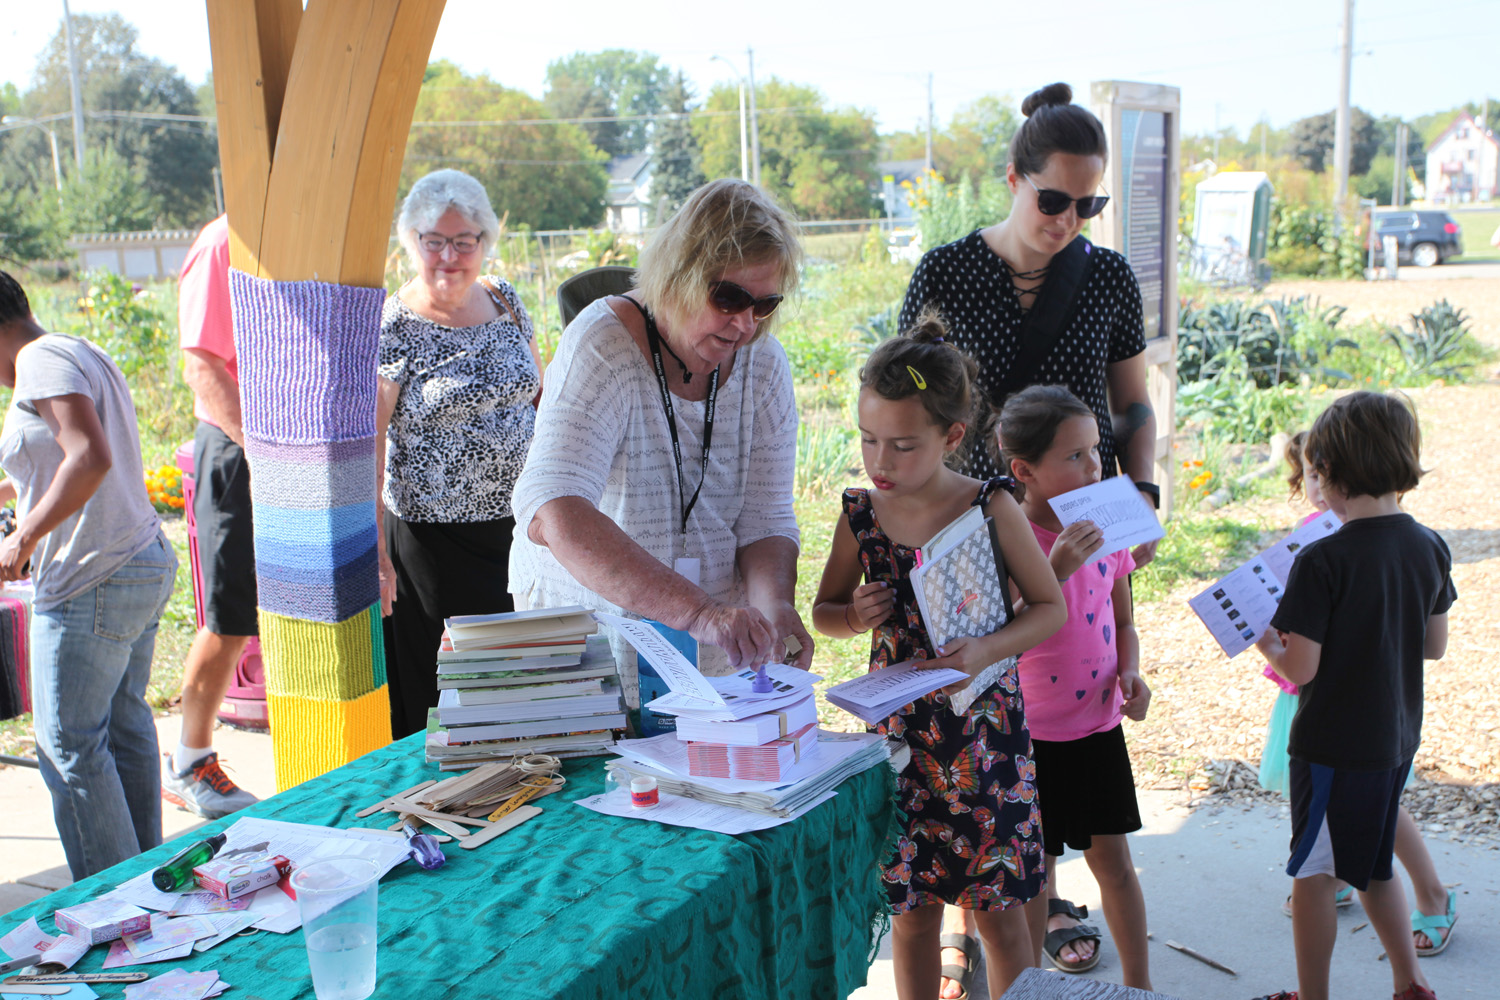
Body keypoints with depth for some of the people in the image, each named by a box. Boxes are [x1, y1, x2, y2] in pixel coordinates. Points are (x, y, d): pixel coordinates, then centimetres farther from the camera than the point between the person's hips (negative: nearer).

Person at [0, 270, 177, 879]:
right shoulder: (84, 355, 17)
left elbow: (91, 457, -27)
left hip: (88, 584, -10)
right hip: (146, 562, 10)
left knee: (68, 744, 0)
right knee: (124, 726, 18)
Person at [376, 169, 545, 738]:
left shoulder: (505, 301, 6)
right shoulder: (392, 328, -10)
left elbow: (543, 393, 17)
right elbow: (366, 446, -12)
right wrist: (374, 555, -18)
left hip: (518, 528, 5)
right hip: (432, 539, -5)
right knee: (437, 706, 3)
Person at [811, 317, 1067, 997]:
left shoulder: (991, 508, -11)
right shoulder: (861, 515, -3)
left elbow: (1051, 606, -5)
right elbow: (824, 611, 10)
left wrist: (986, 650, -21)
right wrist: (857, 616, -13)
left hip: (985, 723, -2)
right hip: (899, 728, 2)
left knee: (997, 907, 8)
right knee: (911, 907, 13)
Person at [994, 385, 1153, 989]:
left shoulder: (1107, 531, 2)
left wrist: (1131, 671, -6)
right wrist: (1057, 569, -33)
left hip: (1100, 723, 4)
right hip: (1032, 733, -4)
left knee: (1112, 855, 13)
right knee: (1033, 868, 9)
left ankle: (1140, 984, 28)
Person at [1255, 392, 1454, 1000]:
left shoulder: (1322, 561, -22)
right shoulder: (1430, 548, -2)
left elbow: (1300, 669, -21)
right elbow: (1435, 645, 9)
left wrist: (1268, 645, -1)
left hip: (1333, 744, -7)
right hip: (1397, 737, 7)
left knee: (1314, 872, 9)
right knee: (1371, 865, 24)